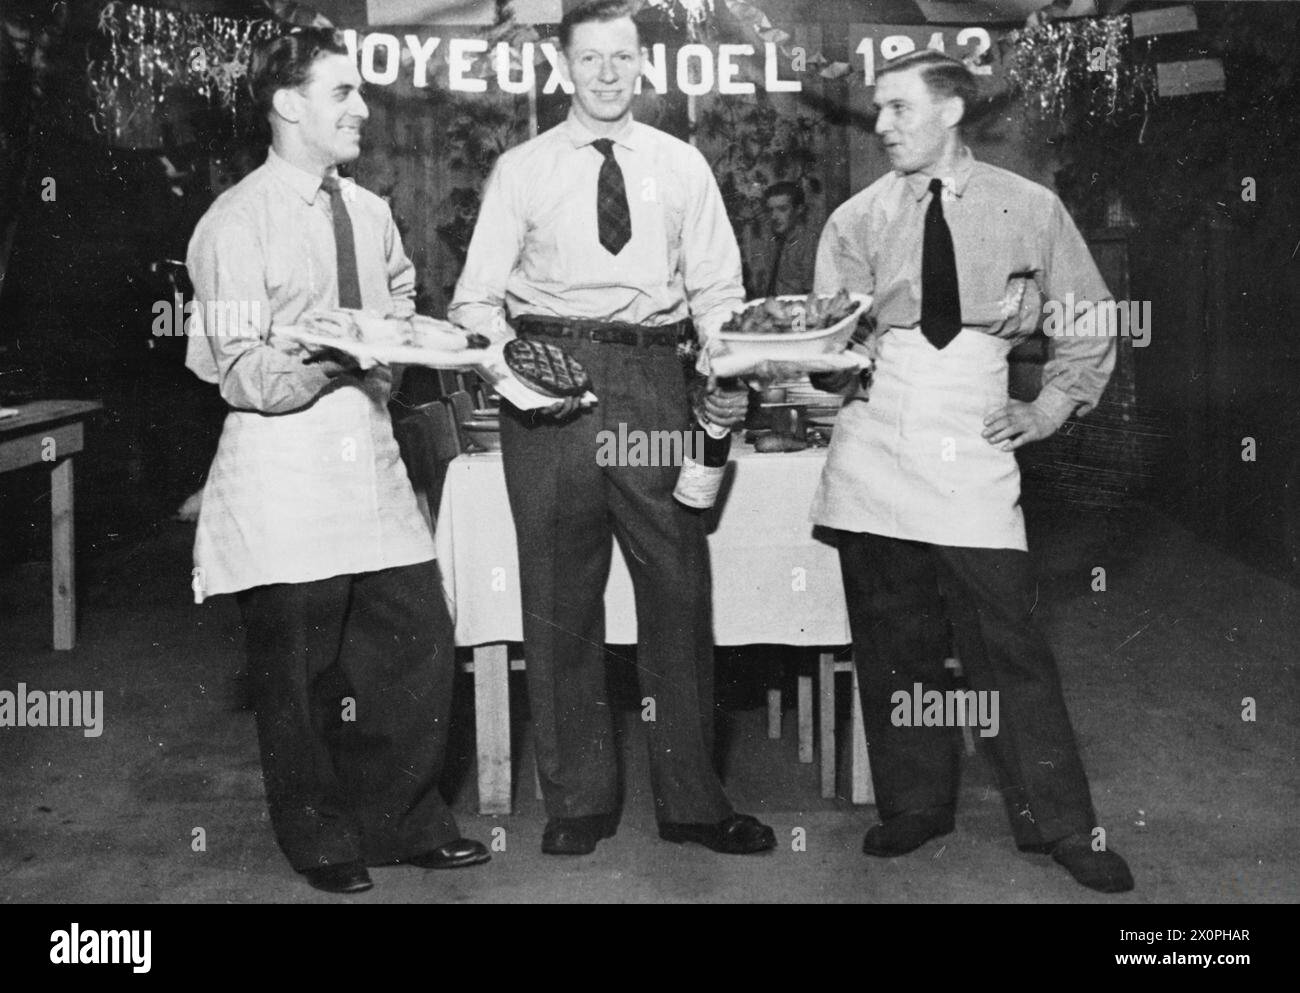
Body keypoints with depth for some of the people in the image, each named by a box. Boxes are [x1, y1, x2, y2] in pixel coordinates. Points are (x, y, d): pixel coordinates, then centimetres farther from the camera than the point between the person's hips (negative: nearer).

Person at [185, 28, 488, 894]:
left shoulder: (370, 213, 14)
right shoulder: (238, 223, -7)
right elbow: (244, 377, -12)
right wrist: (333, 359, -27)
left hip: (370, 451, 6)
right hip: (285, 470, -6)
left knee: (419, 642, 6)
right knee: (298, 670, 4)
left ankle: (401, 822, 24)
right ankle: (321, 843, 24)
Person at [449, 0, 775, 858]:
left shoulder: (682, 166, 12)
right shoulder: (521, 170, 9)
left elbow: (718, 289, 9)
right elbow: (477, 296, 6)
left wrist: (729, 377, -8)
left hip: (655, 379, 1)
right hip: (550, 377, -1)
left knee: (680, 587, 2)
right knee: (560, 596, 4)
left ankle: (692, 799, 15)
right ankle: (578, 800, 18)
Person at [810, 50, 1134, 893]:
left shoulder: (1031, 209, 6)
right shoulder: (857, 220, 8)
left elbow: (1091, 322, 14)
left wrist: (1055, 405, 4)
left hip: (974, 448, -2)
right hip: (875, 449, 2)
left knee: (1009, 641, -3)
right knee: (893, 642, 8)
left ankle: (1059, 823, 10)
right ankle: (914, 807, 22)